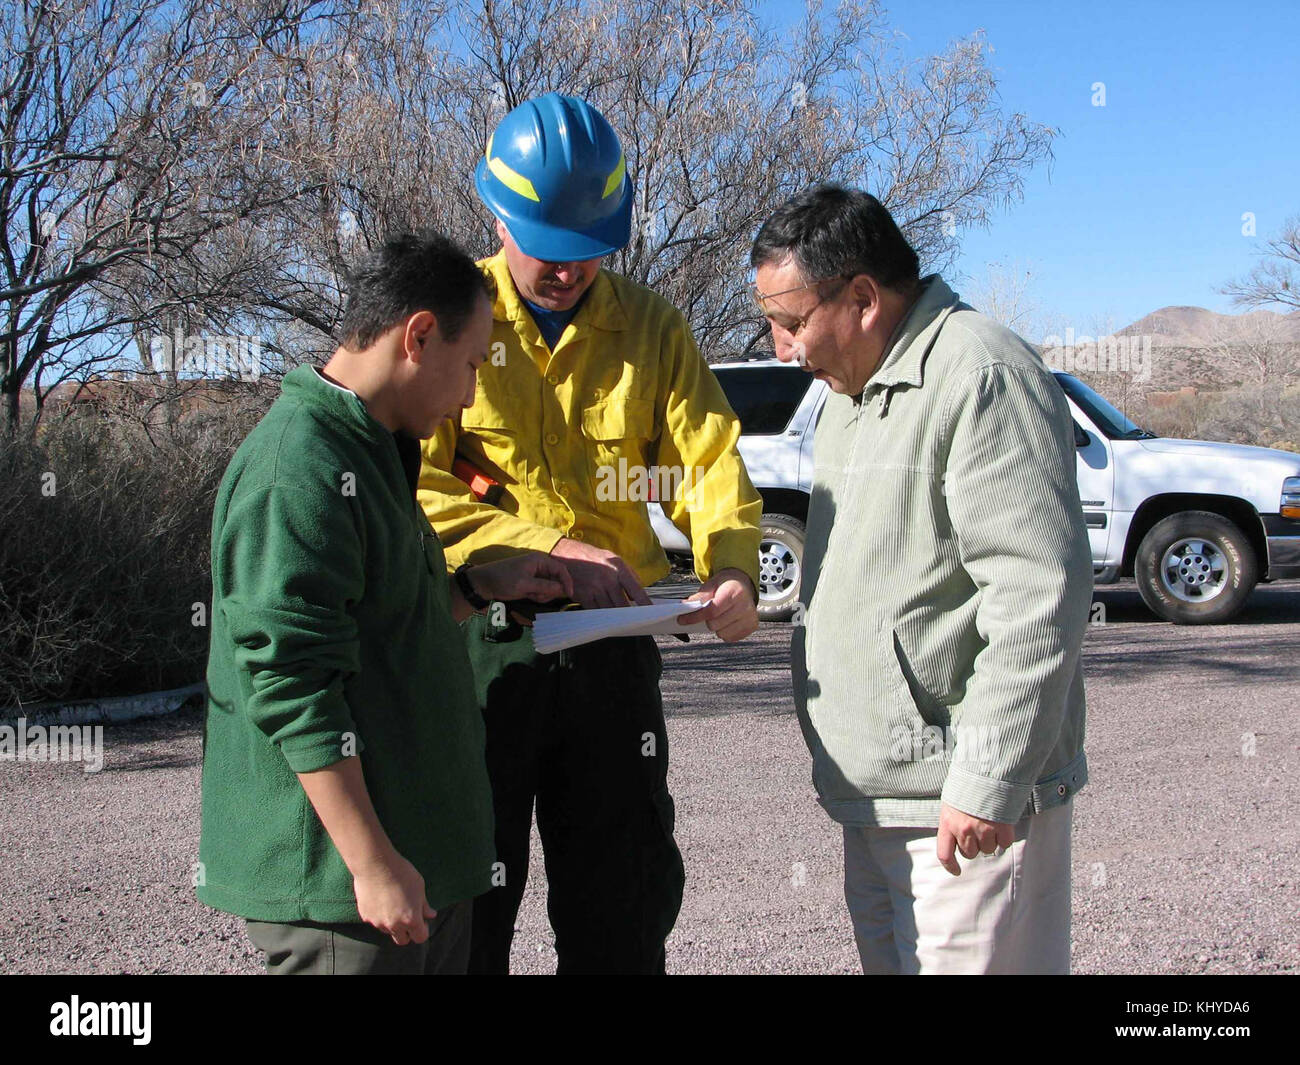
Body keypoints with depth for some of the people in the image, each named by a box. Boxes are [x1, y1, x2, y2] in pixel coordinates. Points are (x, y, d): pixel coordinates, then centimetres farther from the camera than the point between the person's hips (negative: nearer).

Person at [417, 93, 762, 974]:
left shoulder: (650, 327, 6)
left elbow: (709, 458, -1)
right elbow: (412, 489, -12)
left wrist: (732, 570, -21)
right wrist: (545, 551, -23)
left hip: (609, 650, 3)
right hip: (477, 648, -2)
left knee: (626, 902, 14)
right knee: (465, 908, 10)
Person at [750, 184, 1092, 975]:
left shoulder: (982, 376, -16)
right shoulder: (853, 390, 16)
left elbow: (1041, 597, -22)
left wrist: (986, 783, -22)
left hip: (967, 806, -9)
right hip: (878, 796, 9)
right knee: (888, 960, 16)